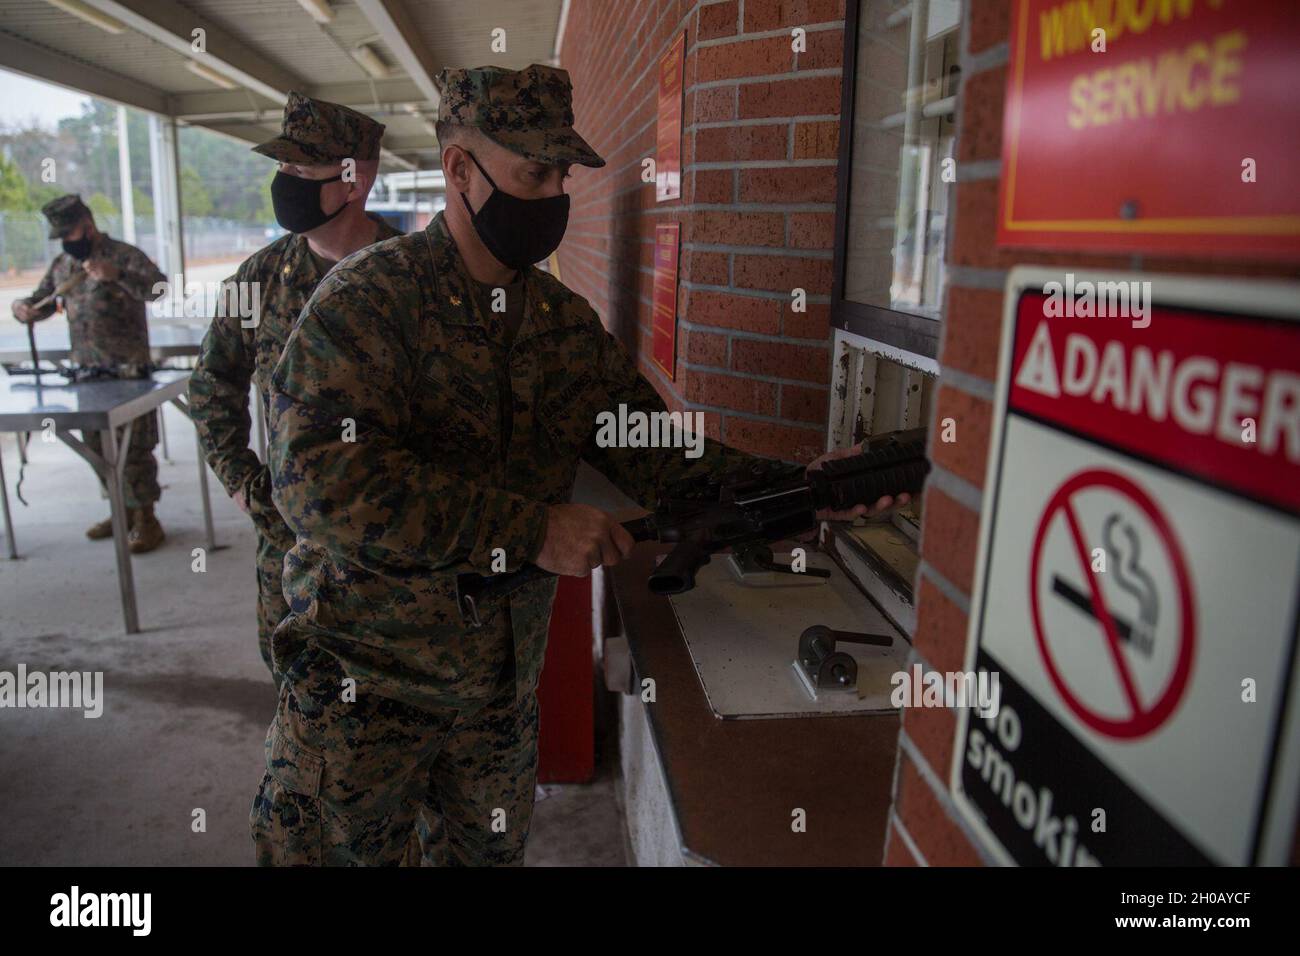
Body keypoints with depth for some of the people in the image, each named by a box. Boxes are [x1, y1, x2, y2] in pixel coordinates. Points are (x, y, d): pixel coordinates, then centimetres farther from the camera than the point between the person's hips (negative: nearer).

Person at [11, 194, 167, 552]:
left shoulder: (124, 256, -7)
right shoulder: (61, 264, 13)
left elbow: (160, 288, -22)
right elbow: (42, 300, 22)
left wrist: (117, 275, -35)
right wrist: (23, 307, 0)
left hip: (128, 371, -7)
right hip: (87, 372, 7)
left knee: (134, 447, -3)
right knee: (98, 446, 14)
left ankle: (145, 519, 6)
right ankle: (123, 510, 28)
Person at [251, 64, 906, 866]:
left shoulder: (568, 322, 3)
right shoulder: (367, 299, -15)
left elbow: (659, 452, 0)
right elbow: (323, 476, -28)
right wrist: (533, 528, -30)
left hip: (506, 682, 5)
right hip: (362, 680, -4)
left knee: (491, 852, 22)